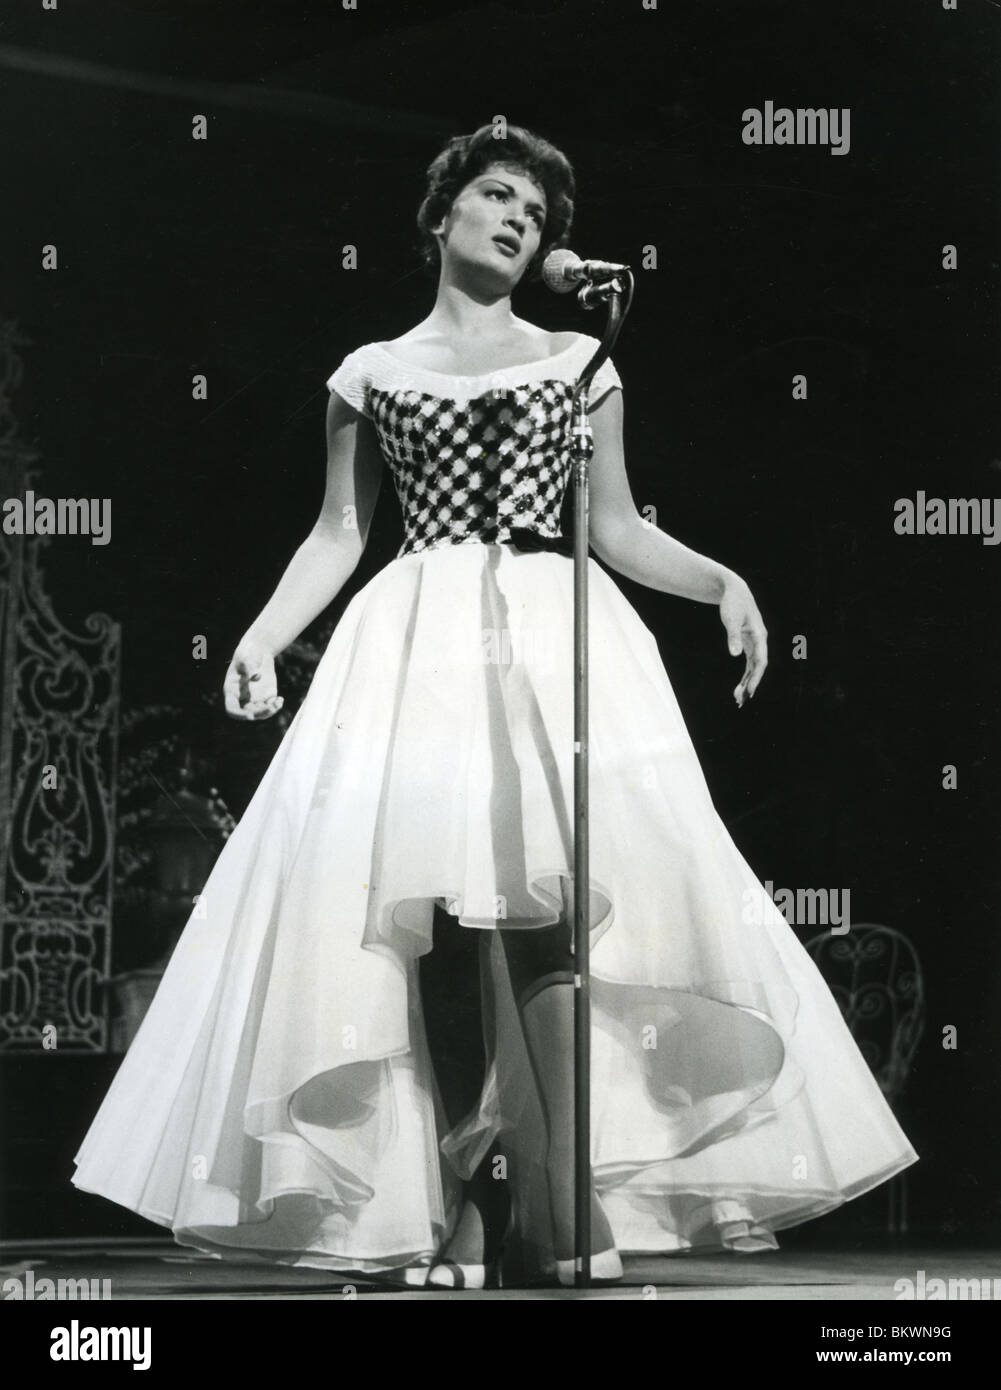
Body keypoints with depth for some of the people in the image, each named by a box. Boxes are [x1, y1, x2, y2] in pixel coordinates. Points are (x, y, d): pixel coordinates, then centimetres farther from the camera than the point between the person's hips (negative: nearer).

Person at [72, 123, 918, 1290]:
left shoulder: (577, 364, 16)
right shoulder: (371, 375, 15)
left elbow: (616, 528, 14)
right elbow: (337, 534, 14)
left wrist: (721, 582, -2)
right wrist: (262, 634, -1)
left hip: (556, 639, 0)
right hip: (416, 647, 0)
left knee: (546, 908, -15)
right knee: (415, 913, -13)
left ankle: (573, 1200, -15)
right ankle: (441, 1208, -12)